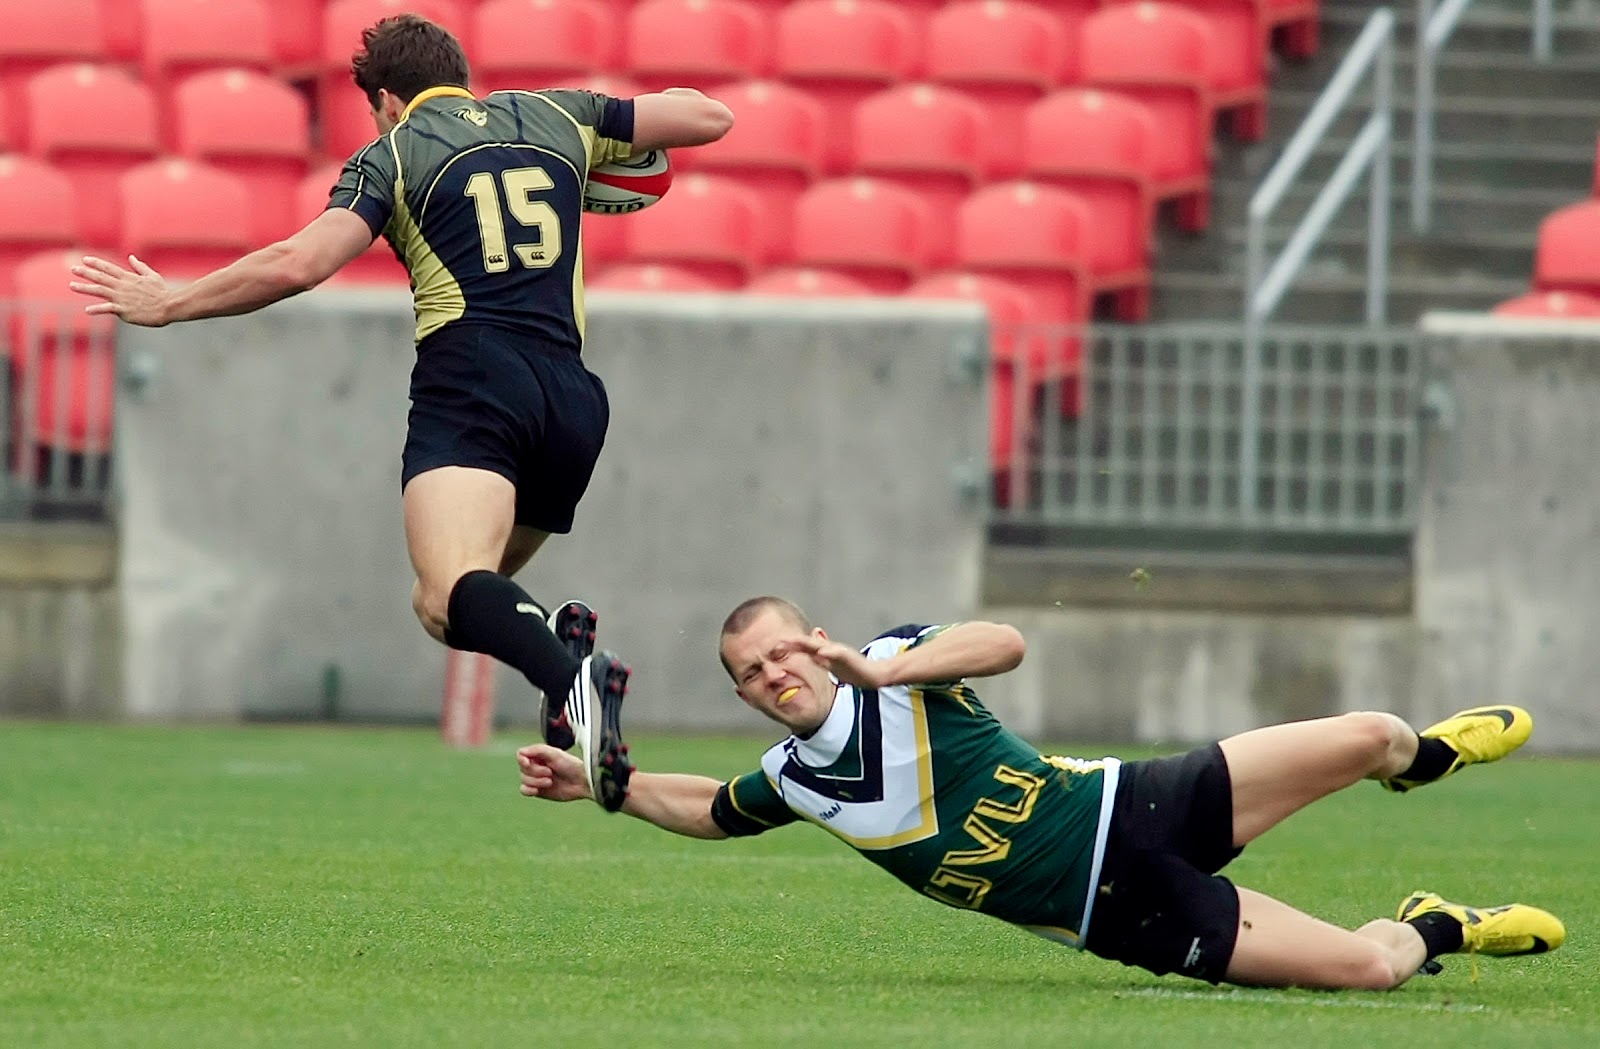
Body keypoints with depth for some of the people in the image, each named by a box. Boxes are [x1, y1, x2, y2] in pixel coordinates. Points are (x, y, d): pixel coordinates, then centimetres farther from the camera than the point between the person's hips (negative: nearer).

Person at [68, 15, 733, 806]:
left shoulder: (393, 152, 10)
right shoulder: (558, 118, 22)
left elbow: (295, 265, -3)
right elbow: (711, 116, 26)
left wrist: (169, 305, 9)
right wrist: (619, 126, 45)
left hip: (471, 378, -5)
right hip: (572, 397, 5)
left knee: (448, 600, -24)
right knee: (462, 593, 21)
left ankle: (572, 679, -55)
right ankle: (553, 634, -12)